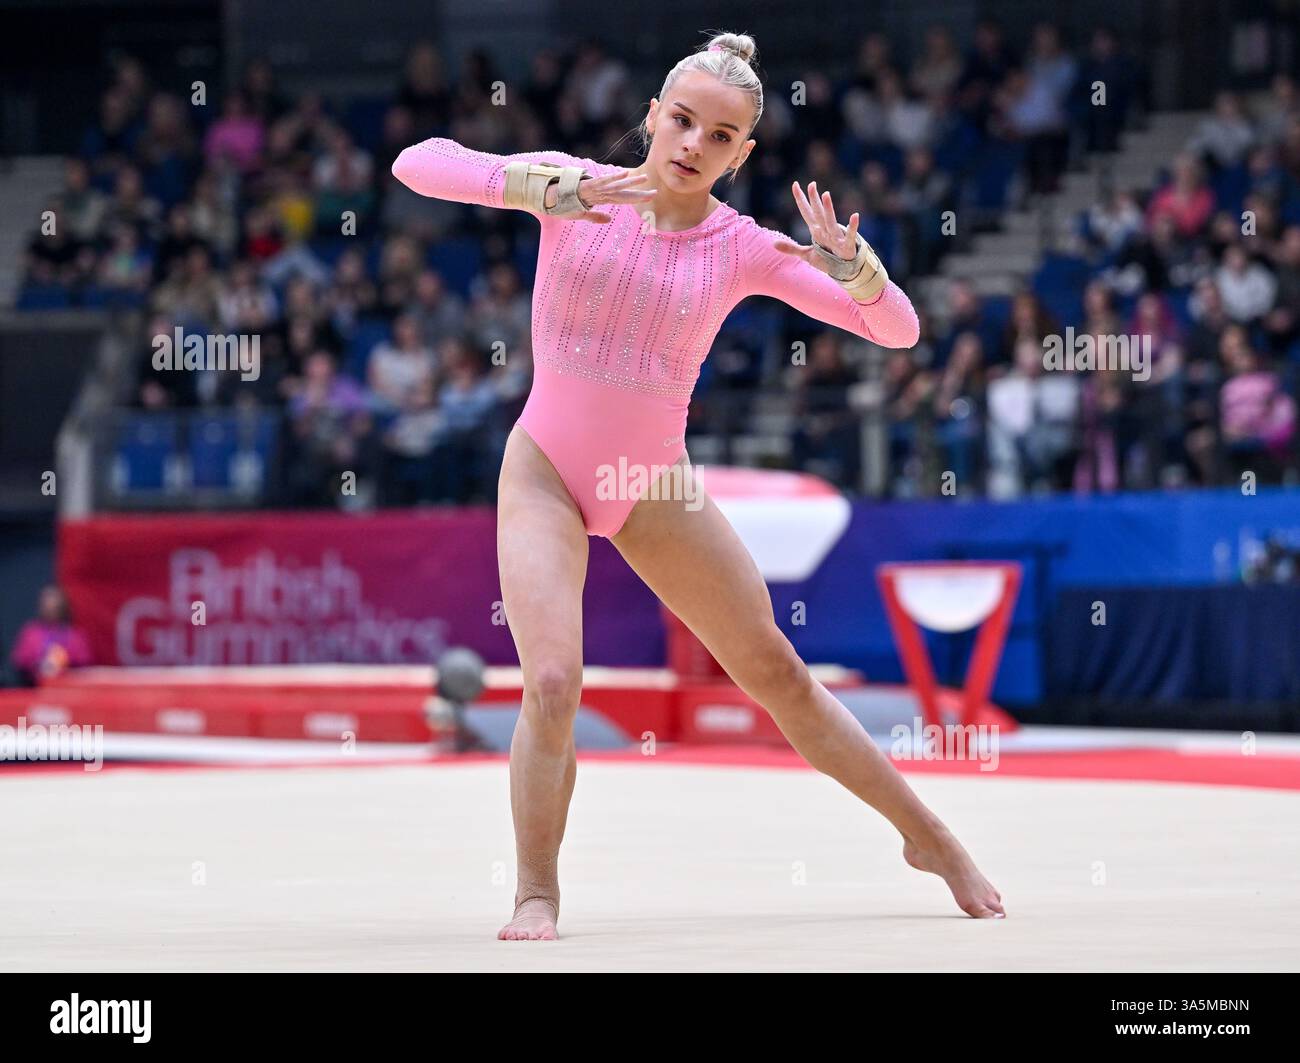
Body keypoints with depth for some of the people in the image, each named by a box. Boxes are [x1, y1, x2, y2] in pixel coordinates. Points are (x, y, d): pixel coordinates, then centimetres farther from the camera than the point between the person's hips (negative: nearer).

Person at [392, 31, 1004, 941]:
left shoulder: (745, 249, -6)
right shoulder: (576, 189, -9)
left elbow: (897, 330, -7)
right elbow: (419, 164, -19)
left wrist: (851, 264, -28)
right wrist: (543, 191, -33)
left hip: (656, 488, 2)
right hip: (546, 473, -2)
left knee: (779, 676, 9)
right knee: (553, 682, -22)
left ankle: (933, 841, 24)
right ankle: (538, 893, -2)